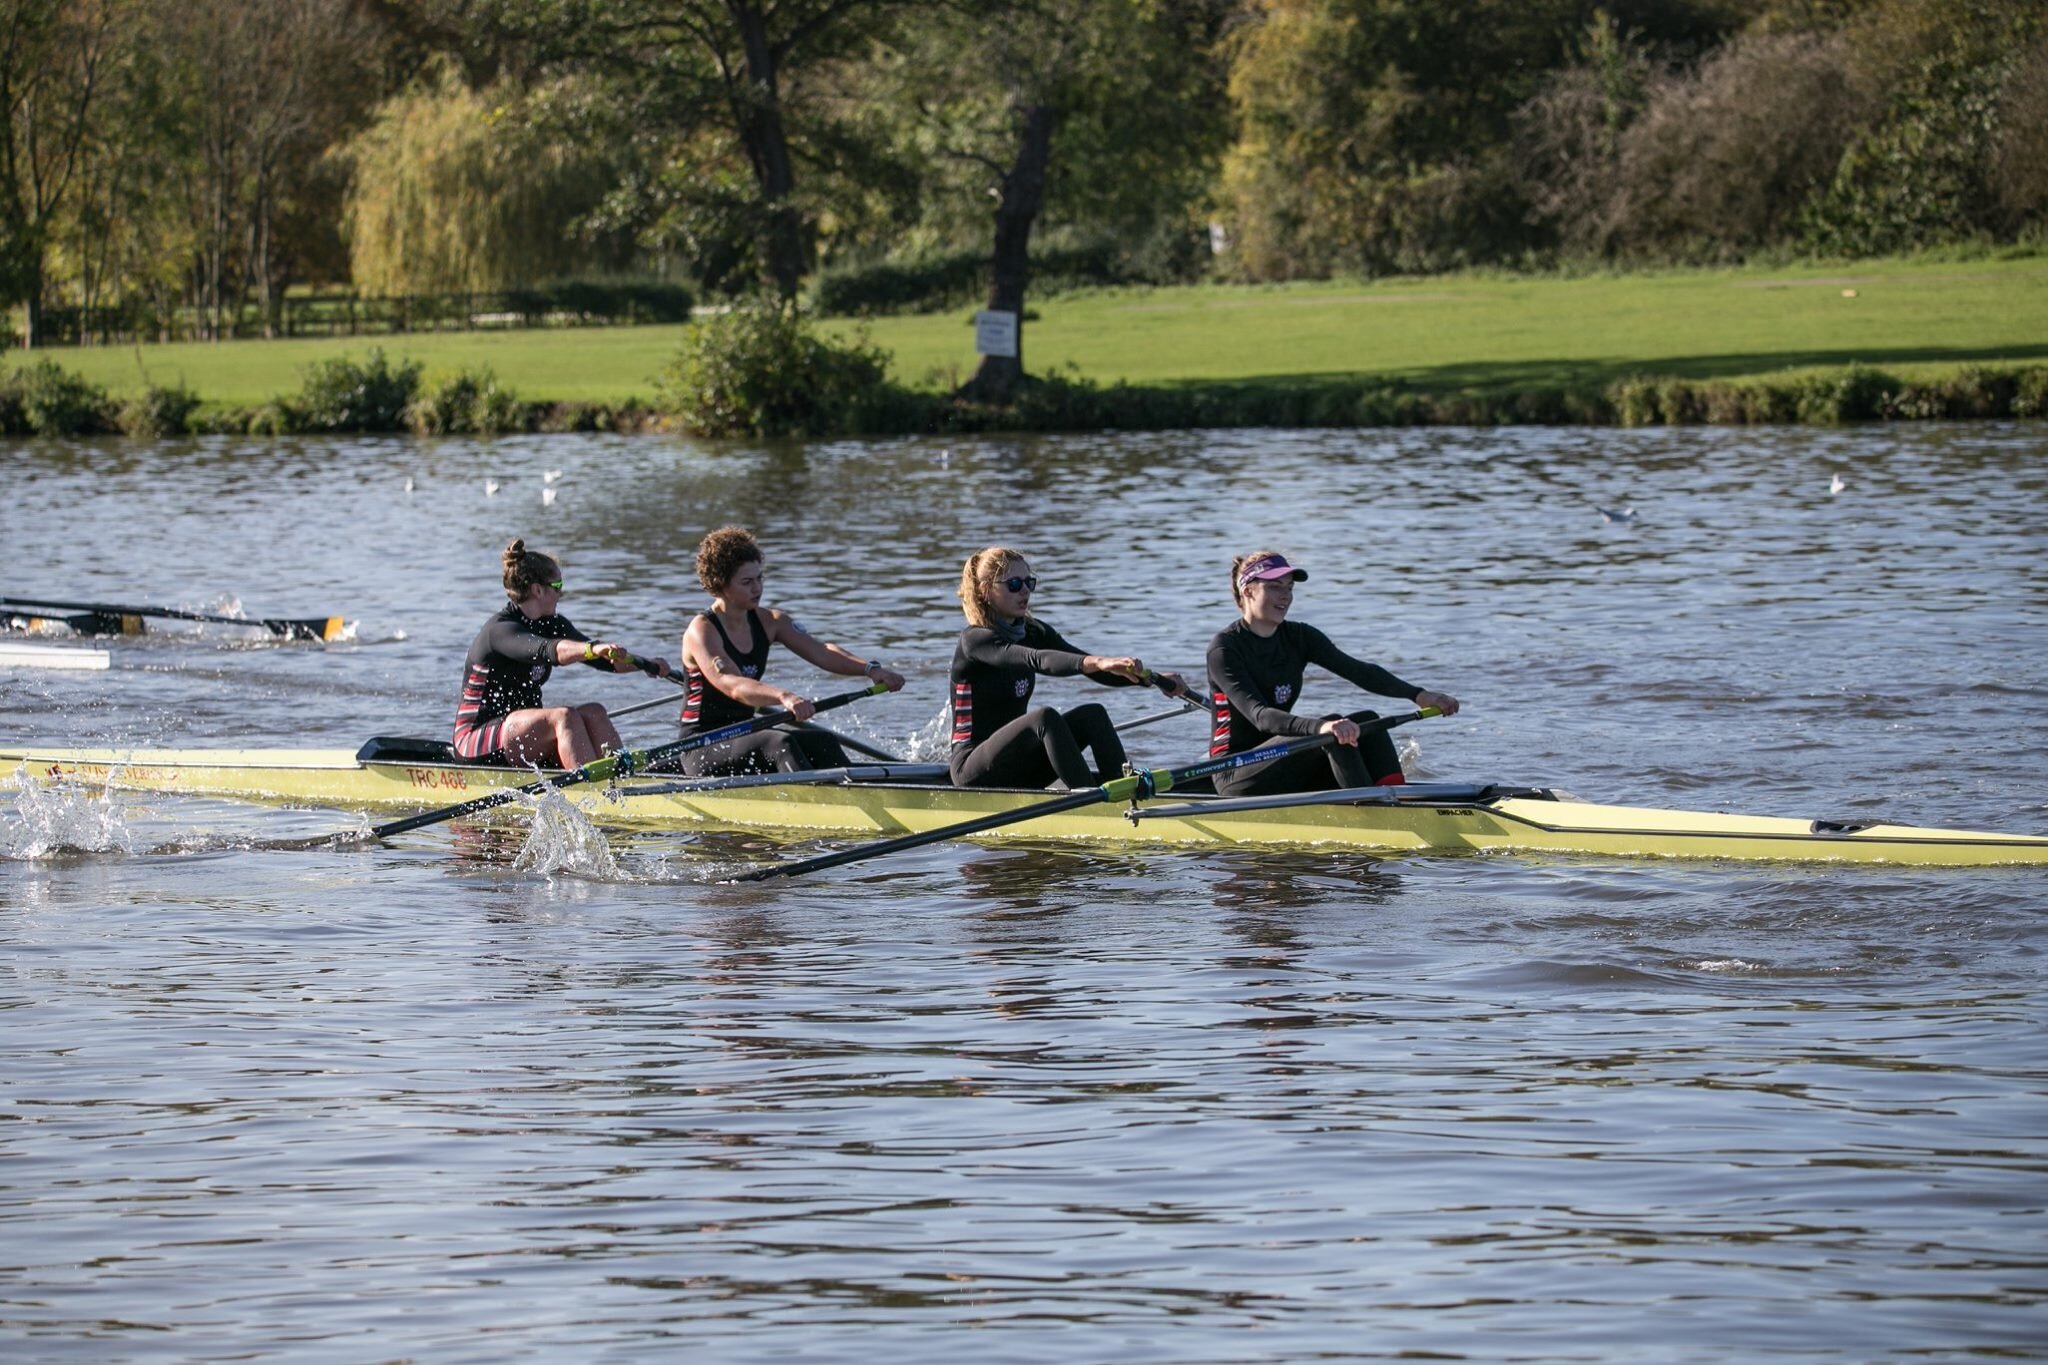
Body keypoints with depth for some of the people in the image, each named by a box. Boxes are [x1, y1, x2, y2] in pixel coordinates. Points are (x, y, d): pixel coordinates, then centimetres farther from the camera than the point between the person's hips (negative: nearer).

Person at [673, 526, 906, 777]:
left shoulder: (770, 622, 8)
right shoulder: (702, 631, -14)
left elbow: (819, 652, -4)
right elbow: (732, 685, -30)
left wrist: (870, 669, -22)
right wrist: (783, 697, -48)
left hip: (743, 738, 7)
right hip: (701, 749, -7)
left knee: (821, 743, -16)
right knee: (779, 743, -31)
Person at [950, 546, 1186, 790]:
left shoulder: (1033, 632, 9)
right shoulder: (975, 640, -15)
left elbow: (1093, 669, 2)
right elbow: (1035, 660, -33)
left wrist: (1154, 679, -13)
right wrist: (1098, 662, -48)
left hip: (1018, 773, 8)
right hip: (972, 769, -8)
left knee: (1092, 715, -11)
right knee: (1044, 717, -31)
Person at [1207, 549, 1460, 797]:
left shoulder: (1298, 637, 9)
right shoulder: (1224, 648, -13)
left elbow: (1358, 671, -4)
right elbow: (1259, 715, -26)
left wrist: (1418, 694, -20)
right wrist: (1319, 727, -43)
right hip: (1234, 774, -7)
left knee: (1367, 722, -14)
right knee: (1334, 732, -27)